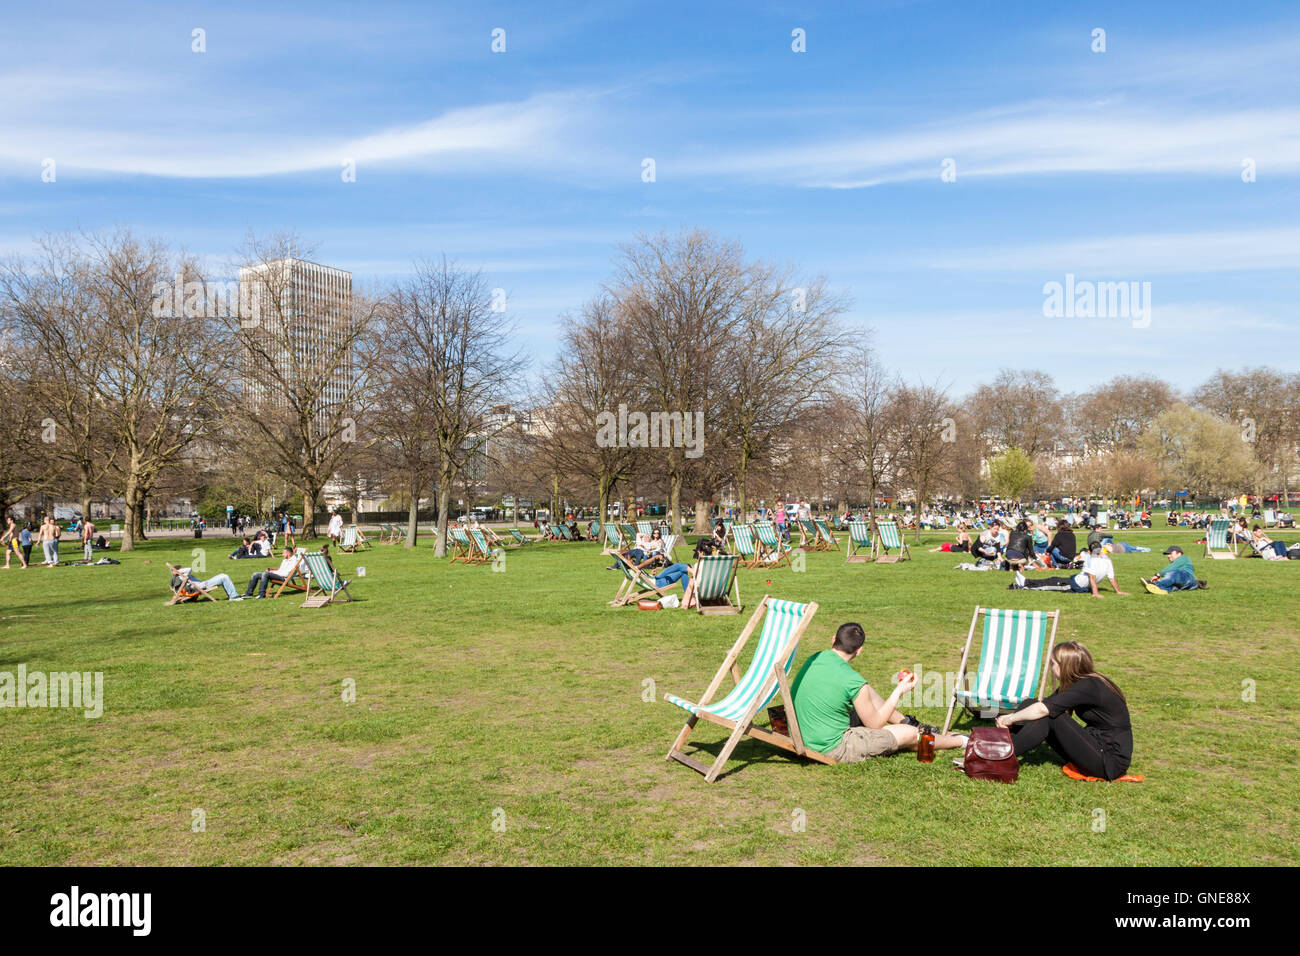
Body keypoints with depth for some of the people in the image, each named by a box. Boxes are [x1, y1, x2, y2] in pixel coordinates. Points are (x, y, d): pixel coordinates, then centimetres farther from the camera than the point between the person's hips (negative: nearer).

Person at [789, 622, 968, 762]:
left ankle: (906, 722, 43)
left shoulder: (814, 659, -3)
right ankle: (959, 741, 32)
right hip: (832, 750, -7)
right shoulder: (853, 681, -23)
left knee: (868, 692, 22)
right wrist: (899, 692, 1)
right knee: (909, 734, 9)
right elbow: (875, 724, -8)